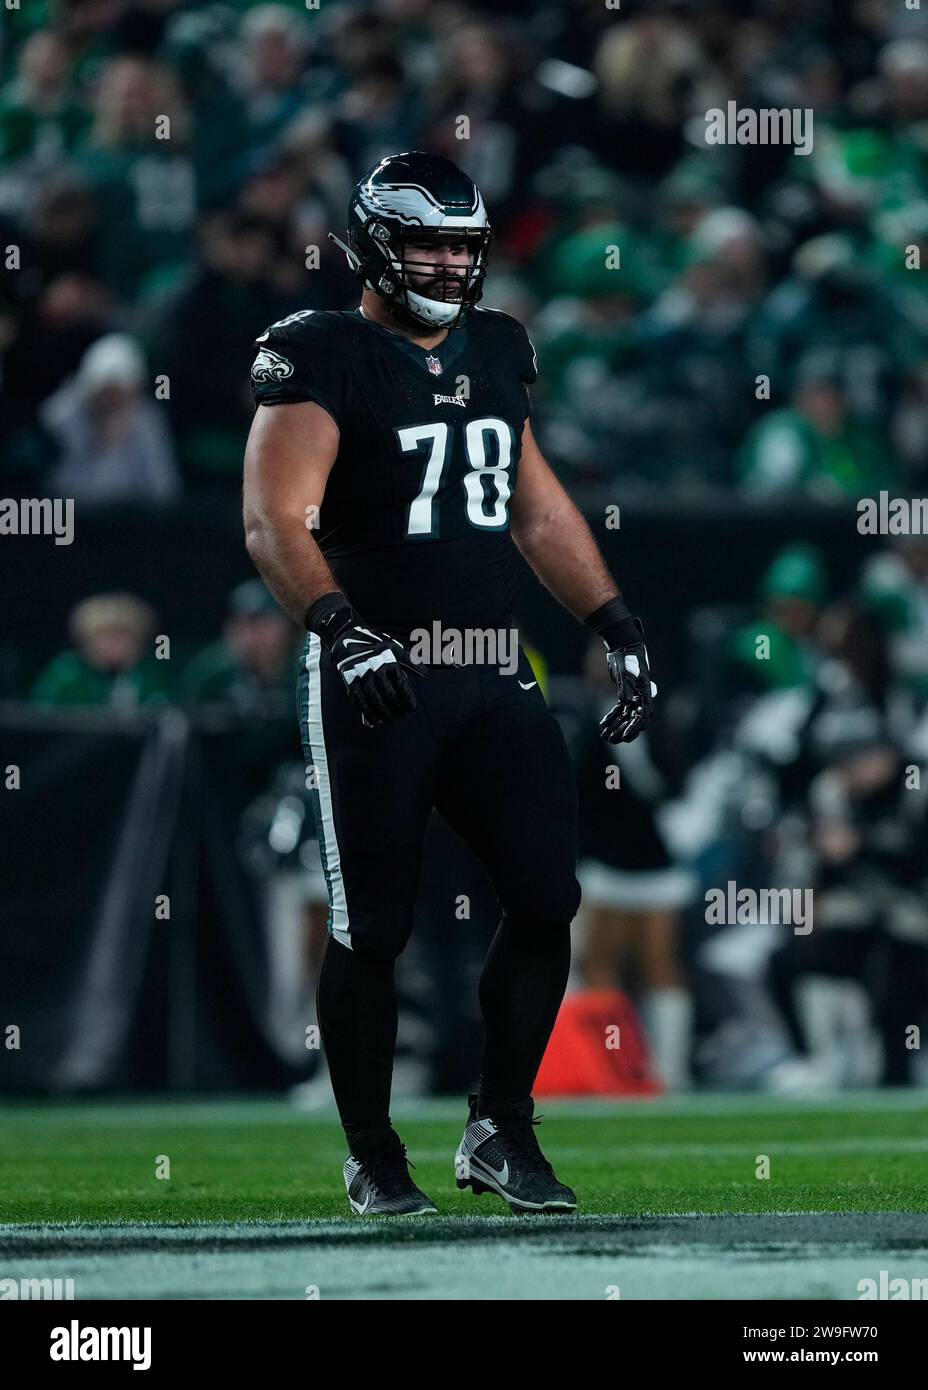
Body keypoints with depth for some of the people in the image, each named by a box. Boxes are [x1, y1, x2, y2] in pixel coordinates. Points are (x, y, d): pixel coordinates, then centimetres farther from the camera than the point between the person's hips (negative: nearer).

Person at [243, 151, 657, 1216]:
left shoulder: (495, 351, 14)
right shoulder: (323, 359, -8)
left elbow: (538, 511, 22)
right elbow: (275, 522, -19)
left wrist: (617, 630, 15)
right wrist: (341, 627, -34)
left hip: (493, 677, 6)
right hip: (373, 678, -6)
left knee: (547, 898, -4)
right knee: (371, 928, 1)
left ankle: (500, 1130, 10)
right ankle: (373, 1157, 14)